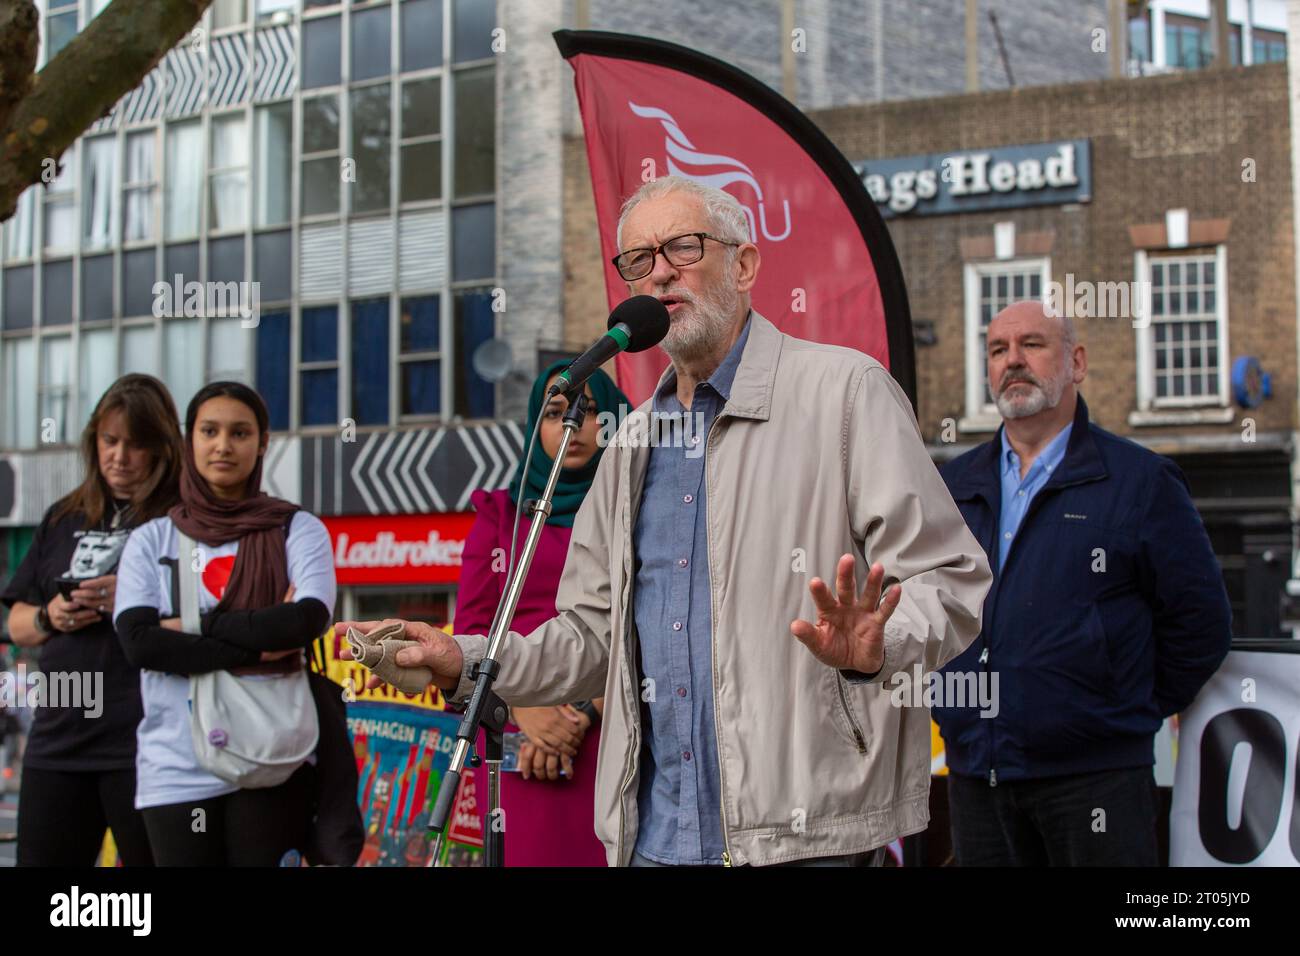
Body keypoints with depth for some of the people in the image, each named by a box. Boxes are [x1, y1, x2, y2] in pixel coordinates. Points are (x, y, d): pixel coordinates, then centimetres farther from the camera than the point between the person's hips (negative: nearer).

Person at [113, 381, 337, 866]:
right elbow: (137, 640, -7)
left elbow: (309, 618, -12)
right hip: (176, 771, 1)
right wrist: (256, 648, -13)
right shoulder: (152, 539, 8)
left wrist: (193, 627, -10)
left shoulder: (298, 530, 5)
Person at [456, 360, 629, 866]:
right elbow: (472, 628, 7)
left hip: (618, 738, -1)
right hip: (524, 742, 2)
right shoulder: (501, 513, 16)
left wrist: (586, 714, -12)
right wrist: (522, 706, -10)